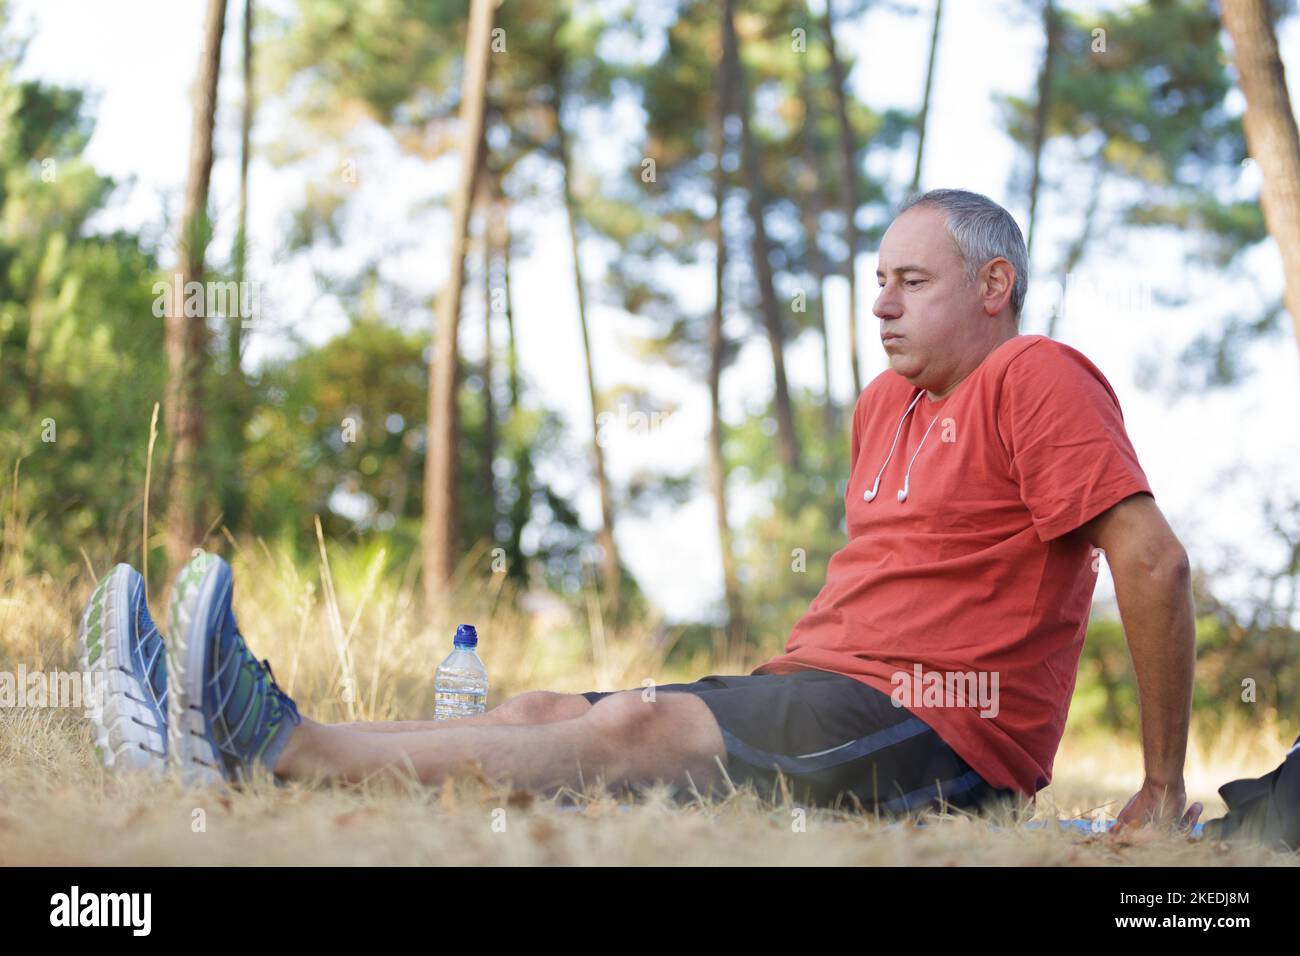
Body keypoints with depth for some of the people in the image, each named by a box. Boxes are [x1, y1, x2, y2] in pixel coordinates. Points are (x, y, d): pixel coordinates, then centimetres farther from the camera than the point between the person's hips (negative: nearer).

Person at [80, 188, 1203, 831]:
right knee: (538, 711, -7)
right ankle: (217, 744, -18)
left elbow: (1156, 565, -13)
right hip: (821, 698, 9)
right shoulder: (885, 405, 21)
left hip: (931, 737, -9)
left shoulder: (1036, 380, -6)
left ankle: (285, 747, -40)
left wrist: (1163, 788, -13)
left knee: (633, 727, -28)